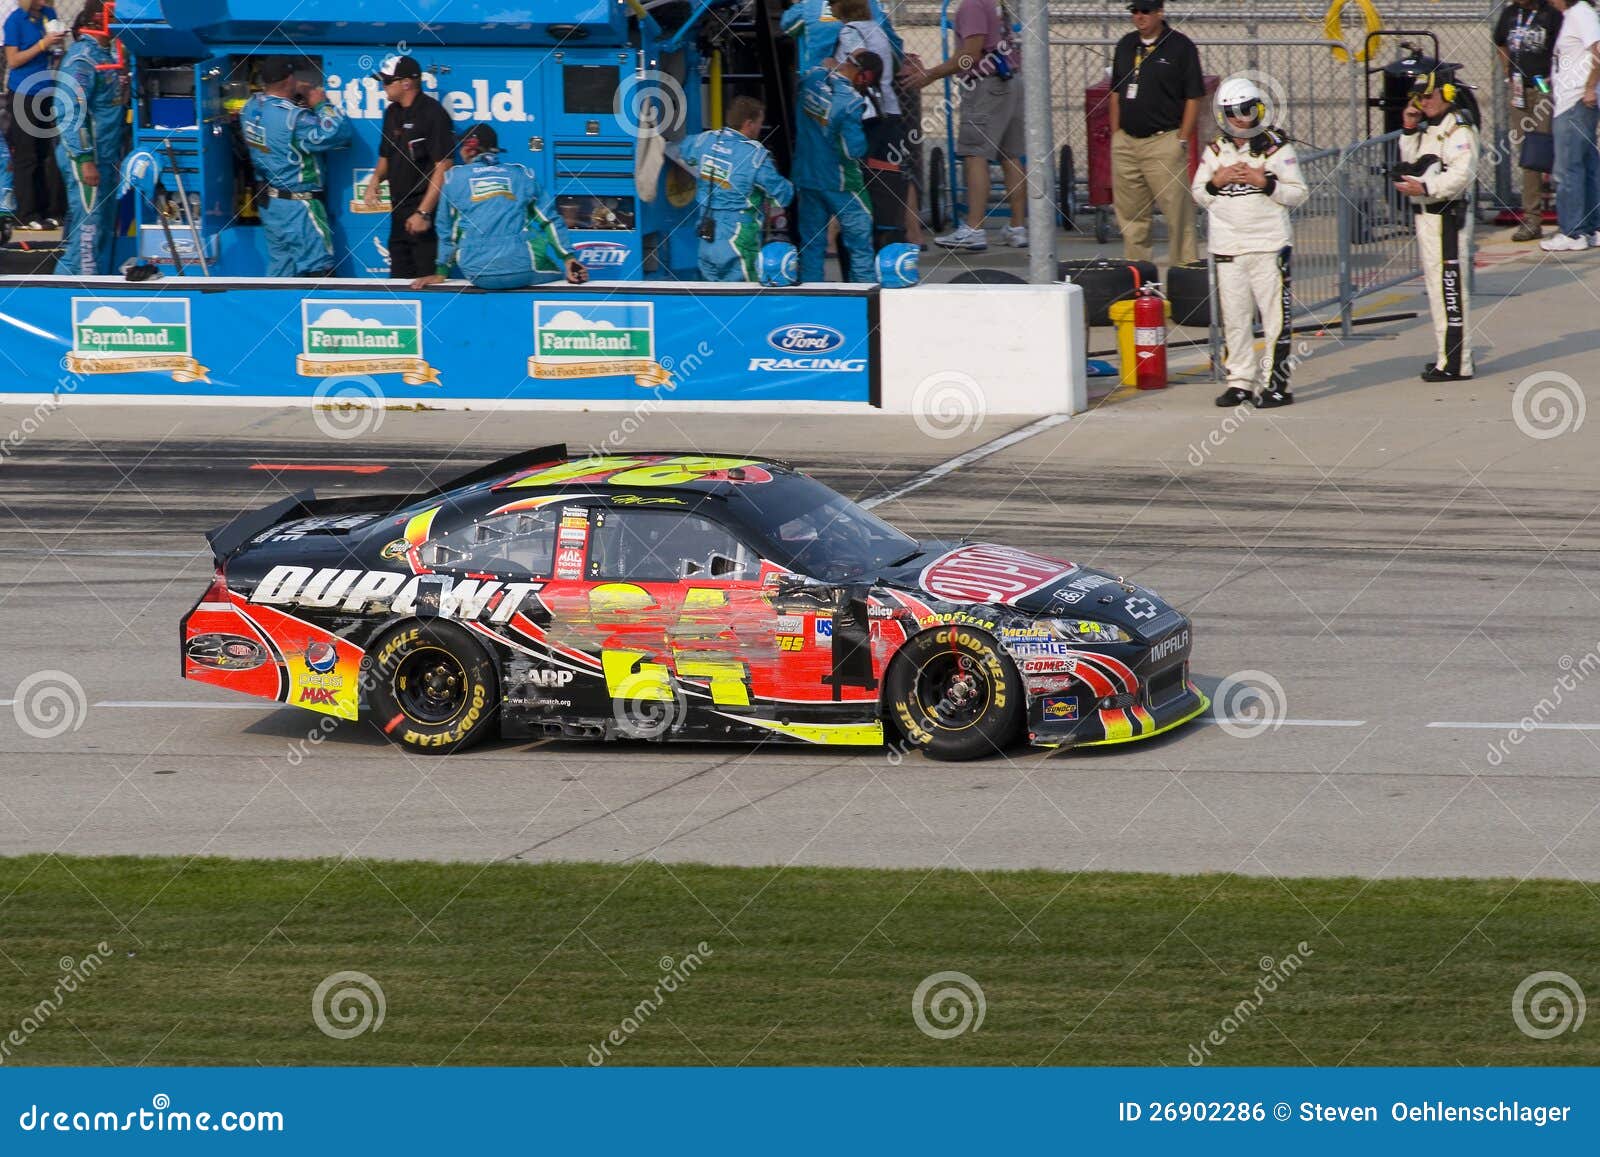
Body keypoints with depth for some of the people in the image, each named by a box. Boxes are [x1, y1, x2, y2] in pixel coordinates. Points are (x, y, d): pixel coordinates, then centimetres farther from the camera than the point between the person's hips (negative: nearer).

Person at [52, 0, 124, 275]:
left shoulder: (107, 55, 14)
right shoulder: (82, 57, -15)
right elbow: (71, 112, -21)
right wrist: (85, 159, -23)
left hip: (107, 156, 10)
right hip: (86, 156, -10)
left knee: (105, 224, 12)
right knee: (89, 222, -10)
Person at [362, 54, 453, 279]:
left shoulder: (433, 113, -13)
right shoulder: (392, 113, 13)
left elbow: (443, 168, -16)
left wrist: (424, 212, -19)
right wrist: (375, 181, 2)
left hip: (426, 212, -9)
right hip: (398, 212, 9)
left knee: (427, 279, -12)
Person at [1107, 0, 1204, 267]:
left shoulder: (1180, 47, -4)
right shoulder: (1125, 45, 13)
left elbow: (1194, 98, -5)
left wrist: (1181, 141, -9)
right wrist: (1115, 135, 12)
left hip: (1163, 142, -6)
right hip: (1126, 142, 6)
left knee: (1177, 210, -8)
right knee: (1129, 213, 9)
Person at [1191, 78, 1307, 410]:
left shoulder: (1276, 147, -1)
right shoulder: (1215, 151, 10)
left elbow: (1298, 193, -2)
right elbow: (1198, 195, 14)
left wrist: (1265, 183, -15)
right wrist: (1216, 183, -6)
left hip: (1270, 245, -4)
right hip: (1227, 245, 4)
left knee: (1275, 317, -4)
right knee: (1235, 319, 5)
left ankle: (1276, 383, -2)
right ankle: (1240, 381, 12)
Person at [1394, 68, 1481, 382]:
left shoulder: (1458, 129, -13)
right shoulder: (1427, 128, 18)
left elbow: (1462, 173, -23)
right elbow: (1410, 163, 20)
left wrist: (1426, 188, -30)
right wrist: (1409, 129, 9)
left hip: (1447, 216, -10)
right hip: (1426, 215, 10)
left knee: (1449, 286, -10)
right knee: (1436, 285, 15)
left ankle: (1456, 363, -10)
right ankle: (1449, 355, 24)